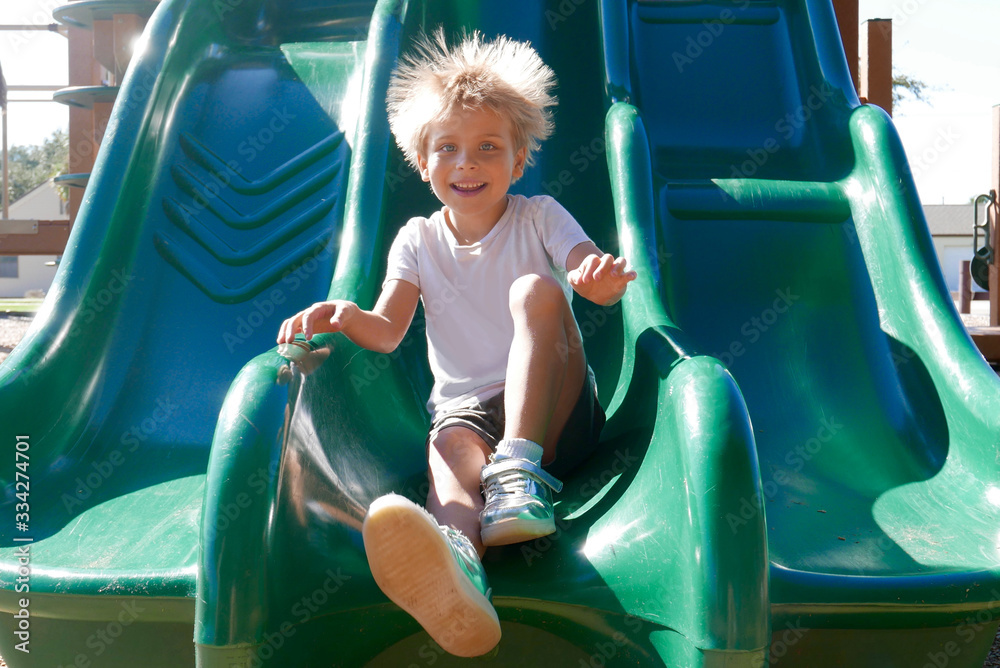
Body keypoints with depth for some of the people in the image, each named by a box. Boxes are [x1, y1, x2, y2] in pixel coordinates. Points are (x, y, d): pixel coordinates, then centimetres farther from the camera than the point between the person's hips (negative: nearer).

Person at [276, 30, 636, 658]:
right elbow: (387, 331, -3)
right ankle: (455, 558, -74)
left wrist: (606, 276, -41)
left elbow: (593, 272, -14)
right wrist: (346, 316, -28)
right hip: (467, 407, 1)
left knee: (535, 291, -25)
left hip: (555, 413, 0)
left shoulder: (540, 217, 6)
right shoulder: (418, 239, 11)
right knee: (449, 449, -37)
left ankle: (520, 468, -37)